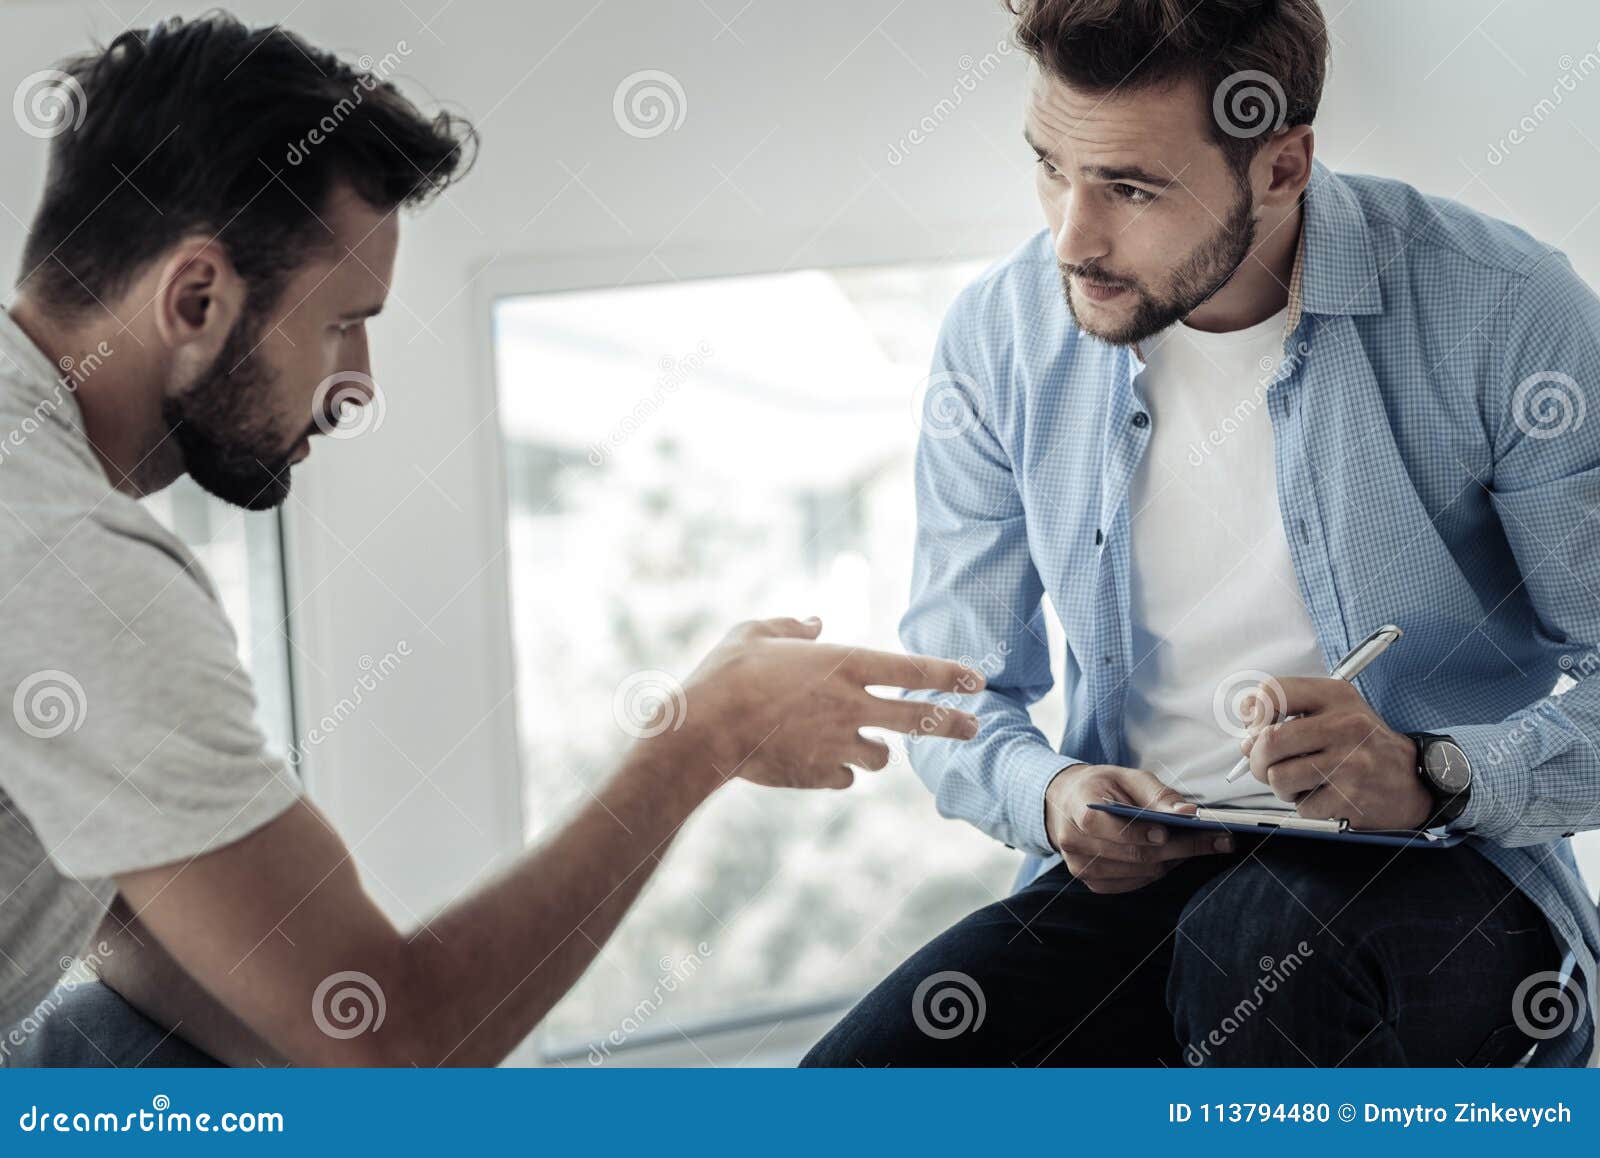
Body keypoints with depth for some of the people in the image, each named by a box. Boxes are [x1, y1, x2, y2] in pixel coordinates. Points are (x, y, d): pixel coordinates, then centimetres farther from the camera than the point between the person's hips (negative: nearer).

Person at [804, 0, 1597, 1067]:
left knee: (1260, 939, -39)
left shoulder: (1504, 310, -11)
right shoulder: (999, 335, 1)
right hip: (1137, 869, 3)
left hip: (1441, 876, -2)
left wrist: (1432, 777, -27)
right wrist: (1051, 794, -13)